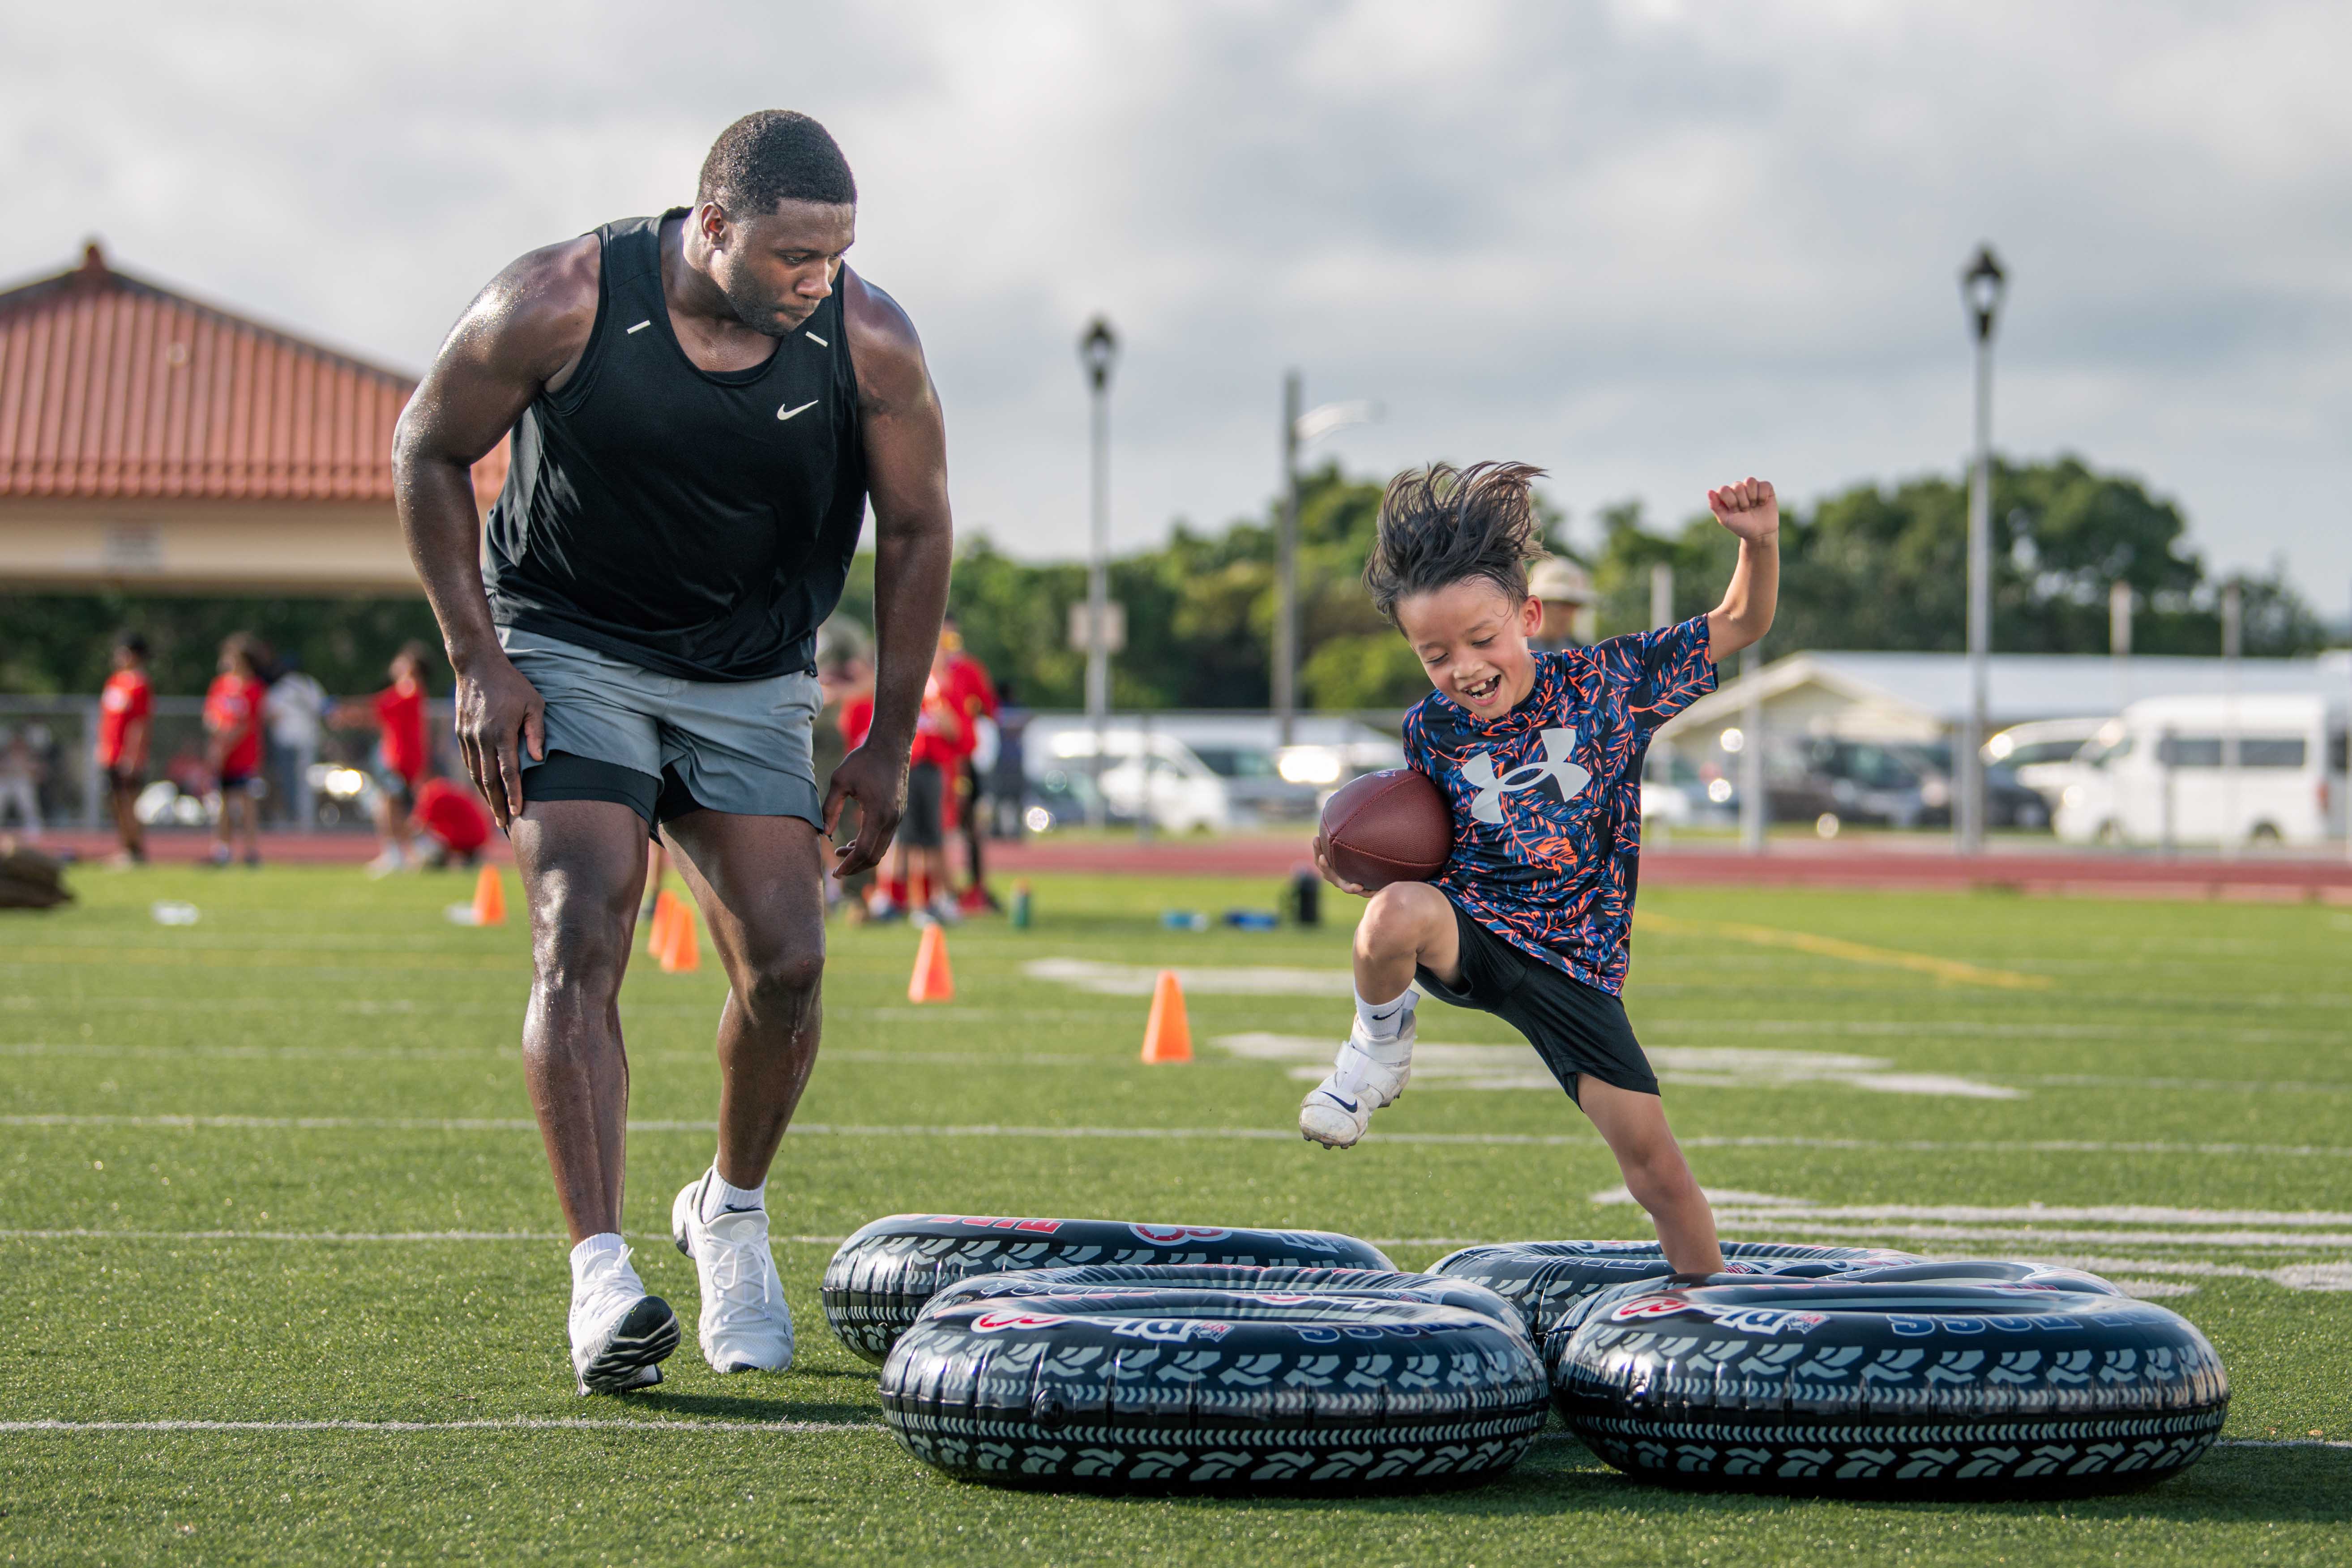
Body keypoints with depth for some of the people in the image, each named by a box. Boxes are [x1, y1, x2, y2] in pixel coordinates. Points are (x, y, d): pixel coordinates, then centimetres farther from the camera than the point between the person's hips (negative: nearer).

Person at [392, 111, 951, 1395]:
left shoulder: (870, 345, -15)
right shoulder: (562, 306, -21)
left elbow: (917, 531, 1)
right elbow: (428, 450, -5)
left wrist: (889, 746, 1)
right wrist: (479, 662, -9)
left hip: (751, 683, 2)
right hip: (570, 653, -2)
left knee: (786, 963, -8)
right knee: (582, 939, -19)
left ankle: (731, 1212, 20)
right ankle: (600, 1280, -22)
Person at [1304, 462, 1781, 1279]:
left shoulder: (1605, 681, -6)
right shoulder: (1429, 730, -3)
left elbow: (1741, 625, 2)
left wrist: (1759, 542, -17)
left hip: (1571, 966, 1)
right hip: (1467, 932, -1)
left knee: (1653, 1159, -3)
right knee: (1400, 911, -38)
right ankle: (1380, 1053, -7)